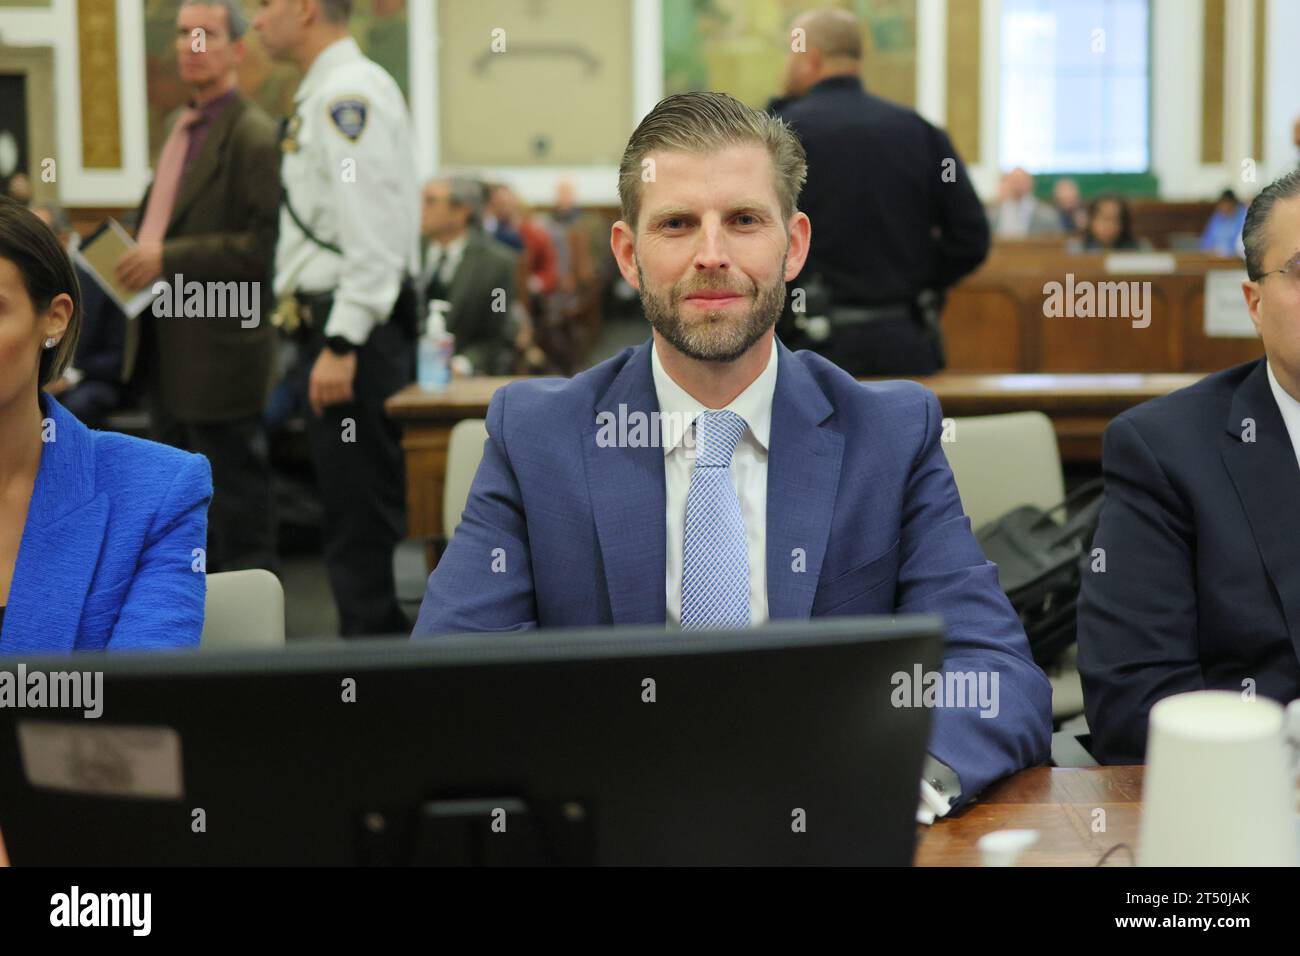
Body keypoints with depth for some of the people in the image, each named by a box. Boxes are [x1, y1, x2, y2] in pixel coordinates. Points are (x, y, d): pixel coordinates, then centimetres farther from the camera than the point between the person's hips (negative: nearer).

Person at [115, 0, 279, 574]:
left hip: (218, 347, -9)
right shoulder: (182, 126, 15)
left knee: (236, 489, 1)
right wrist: (133, 255, 8)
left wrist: (169, 259, -22)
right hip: (165, 342, 9)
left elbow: (265, 245, -20)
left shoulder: (254, 138, -14)